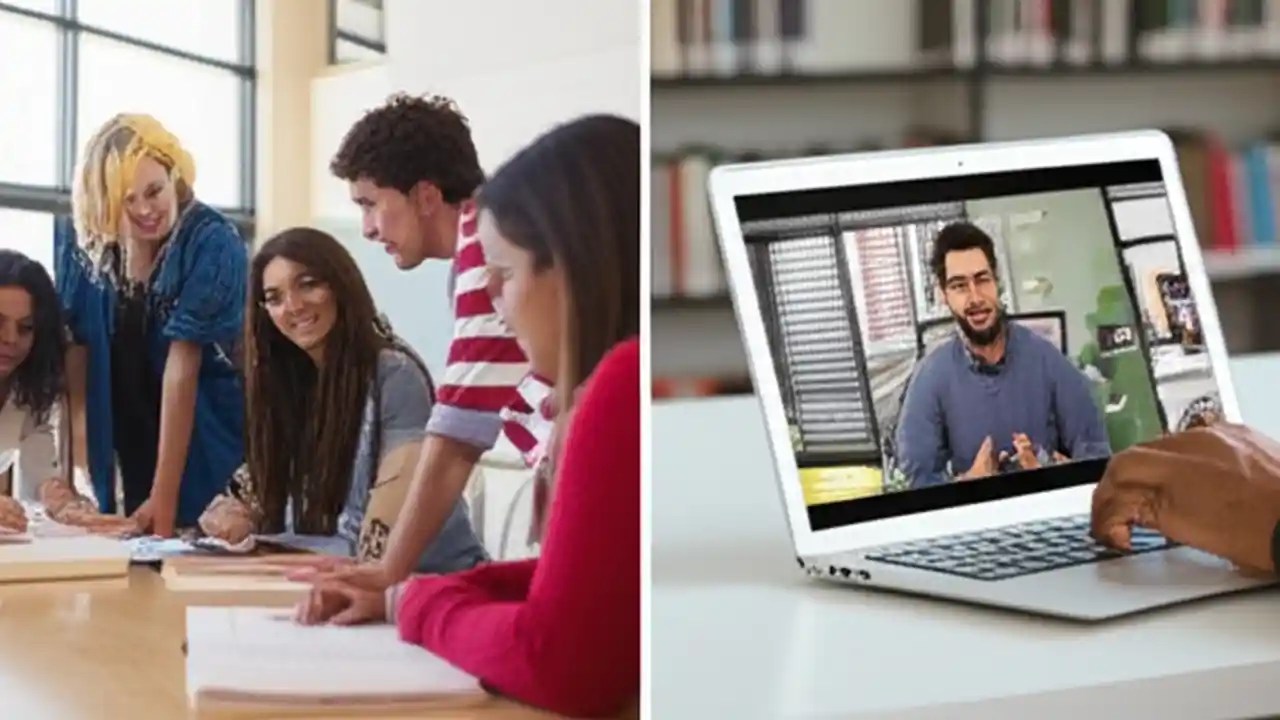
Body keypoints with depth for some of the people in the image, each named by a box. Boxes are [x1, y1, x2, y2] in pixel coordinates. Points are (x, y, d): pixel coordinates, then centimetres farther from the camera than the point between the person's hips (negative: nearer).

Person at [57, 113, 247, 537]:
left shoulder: (213, 244, -16)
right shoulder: (83, 243, -3)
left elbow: (182, 369, -22)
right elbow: (75, 357, -6)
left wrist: (165, 498, -23)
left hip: (208, 460, -3)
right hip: (127, 457, 4)